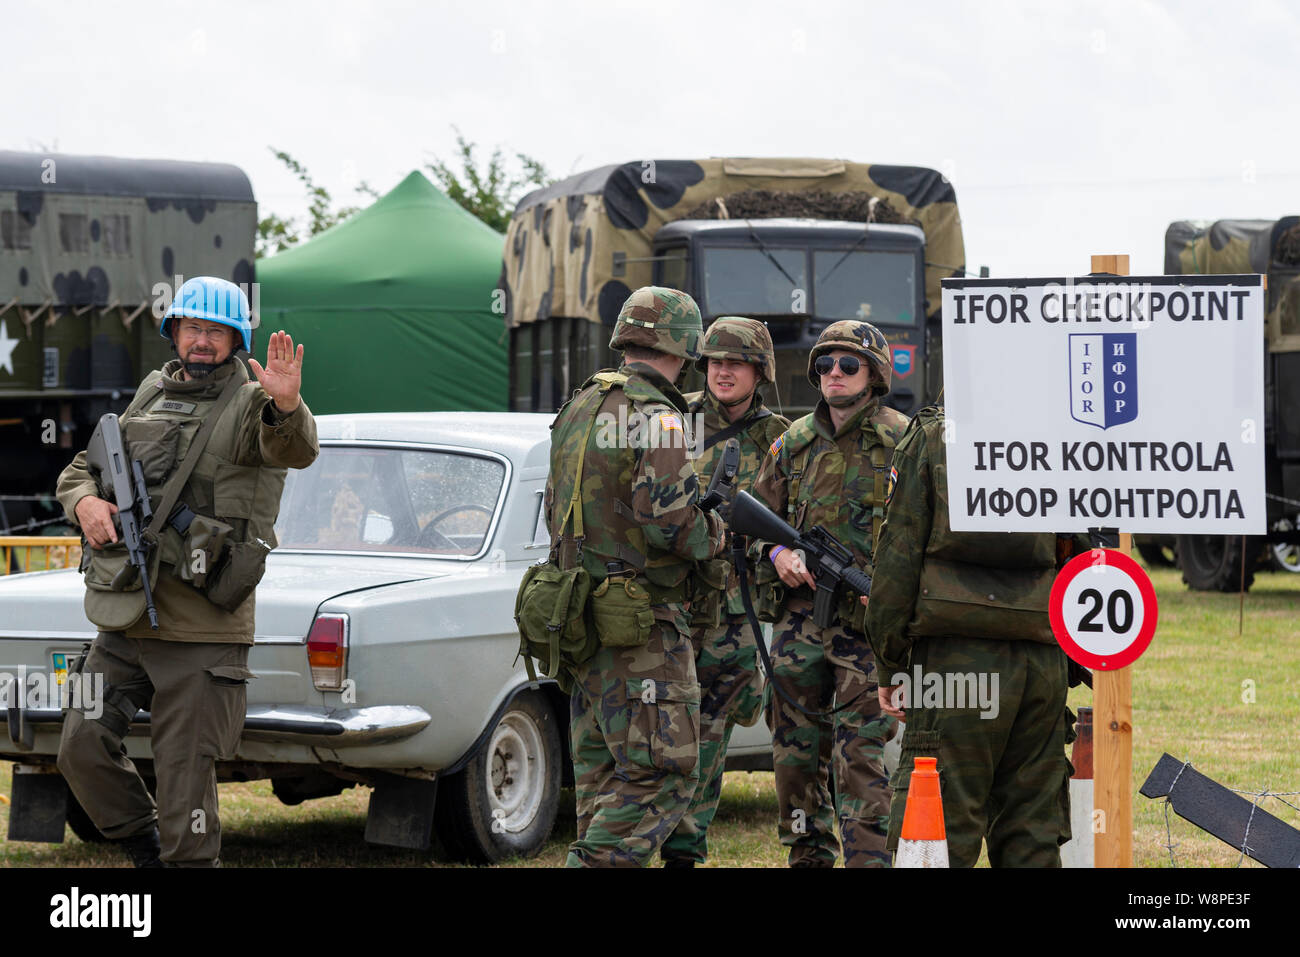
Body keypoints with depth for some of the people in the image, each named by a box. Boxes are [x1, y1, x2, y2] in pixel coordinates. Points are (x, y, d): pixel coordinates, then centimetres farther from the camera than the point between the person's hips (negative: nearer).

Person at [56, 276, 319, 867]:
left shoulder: (250, 406, -5)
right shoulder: (151, 398, 15)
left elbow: (294, 450, -26)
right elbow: (81, 468, 20)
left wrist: (286, 406, -50)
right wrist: (85, 500, -4)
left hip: (201, 631, -6)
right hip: (123, 623, 6)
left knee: (185, 774, -4)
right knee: (82, 750, 5)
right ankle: (145, 846, 24)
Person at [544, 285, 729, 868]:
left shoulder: (578, 410, 15)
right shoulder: (656, 417, -13)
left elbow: (556, 513, 23)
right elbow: (667, 517, -21)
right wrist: (713, 535, -3)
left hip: (585, 618, 9)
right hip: (642, 624, -9)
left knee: (604, 778, 12)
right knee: (663, 776, -8)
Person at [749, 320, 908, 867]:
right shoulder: (793, 443, 13)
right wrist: (776, 552, -2)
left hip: (869, 622, -5)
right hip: (799, 618, 5)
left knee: (861, 754, -9)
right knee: (796, 751, 9)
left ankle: (867, 858, -8)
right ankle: (808, 856, 22)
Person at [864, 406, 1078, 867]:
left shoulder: (929, 438, 3)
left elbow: (899, 552, 1)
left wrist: (890, 665, 5)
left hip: (959, 653, -3)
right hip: (1043, 658, 4)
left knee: (940, 828, -4)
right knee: (1032, 832, 10)